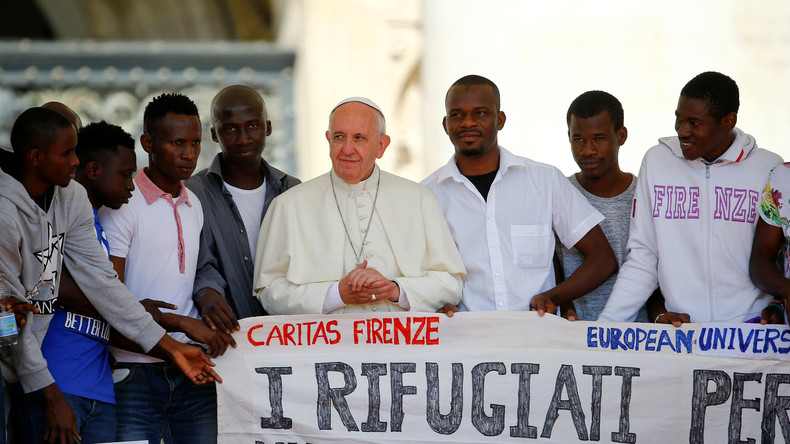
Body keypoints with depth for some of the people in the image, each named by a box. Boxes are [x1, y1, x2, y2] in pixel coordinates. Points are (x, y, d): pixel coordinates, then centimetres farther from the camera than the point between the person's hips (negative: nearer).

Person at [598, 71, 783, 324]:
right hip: (680, 324, 3)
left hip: (751, 323, -3)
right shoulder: (656, 161, 7)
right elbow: (641, 259, 9)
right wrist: (606, 323, 1)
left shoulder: (769, 169, 2)